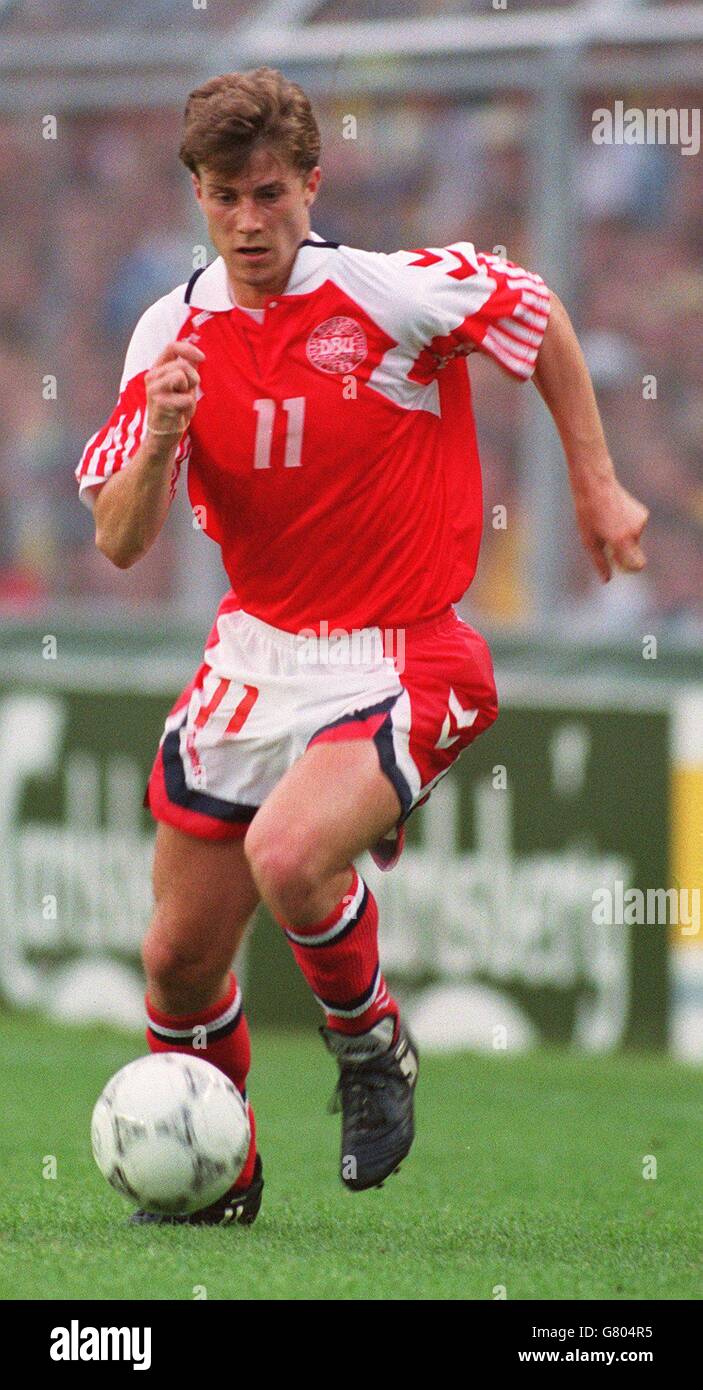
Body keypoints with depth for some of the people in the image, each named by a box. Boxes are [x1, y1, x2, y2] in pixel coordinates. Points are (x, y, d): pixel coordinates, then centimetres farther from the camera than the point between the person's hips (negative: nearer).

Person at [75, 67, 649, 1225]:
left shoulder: (399, 293, -14)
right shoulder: (173, 334, -3)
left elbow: (541, 322, 5)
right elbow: (121, 543, -7)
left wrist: (597, 487, 7)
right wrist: (157, 437, -27)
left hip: (403, 666, -5)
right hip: (257, 652, 5)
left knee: (287, 856, -31)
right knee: (180, 956, 8)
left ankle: (372, 1045, 0)